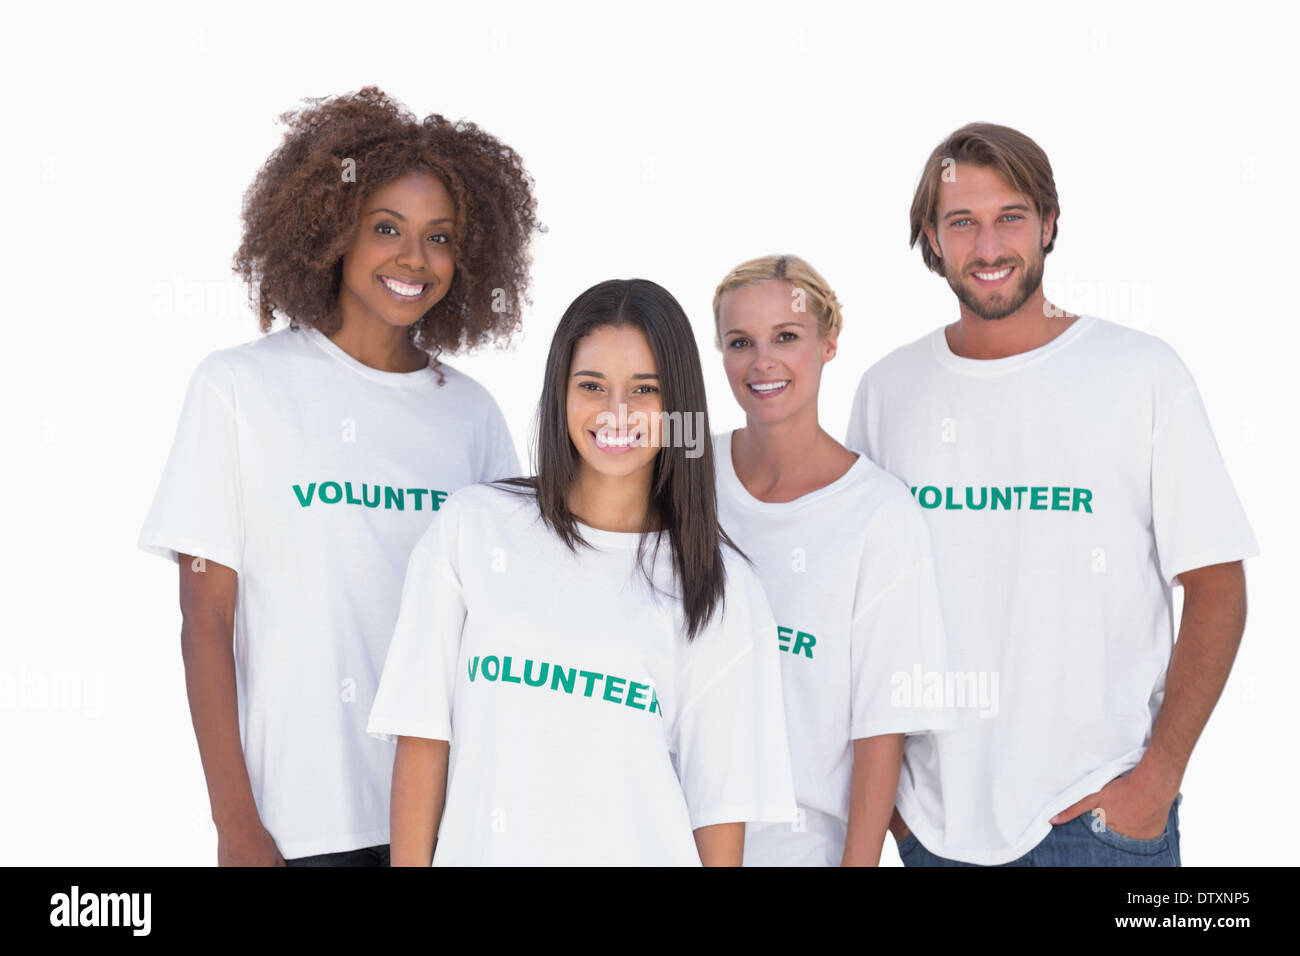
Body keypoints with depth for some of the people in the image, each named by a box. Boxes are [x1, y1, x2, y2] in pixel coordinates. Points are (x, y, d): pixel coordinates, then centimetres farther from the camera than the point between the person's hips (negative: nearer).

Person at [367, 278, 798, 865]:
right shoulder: (471, 526, 0)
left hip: (641, 854, 0)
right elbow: (422, 734, -1)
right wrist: (411, 861, -6)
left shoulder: (720, 586, 1)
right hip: (482, 849, 0)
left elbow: (721, 797, -1)